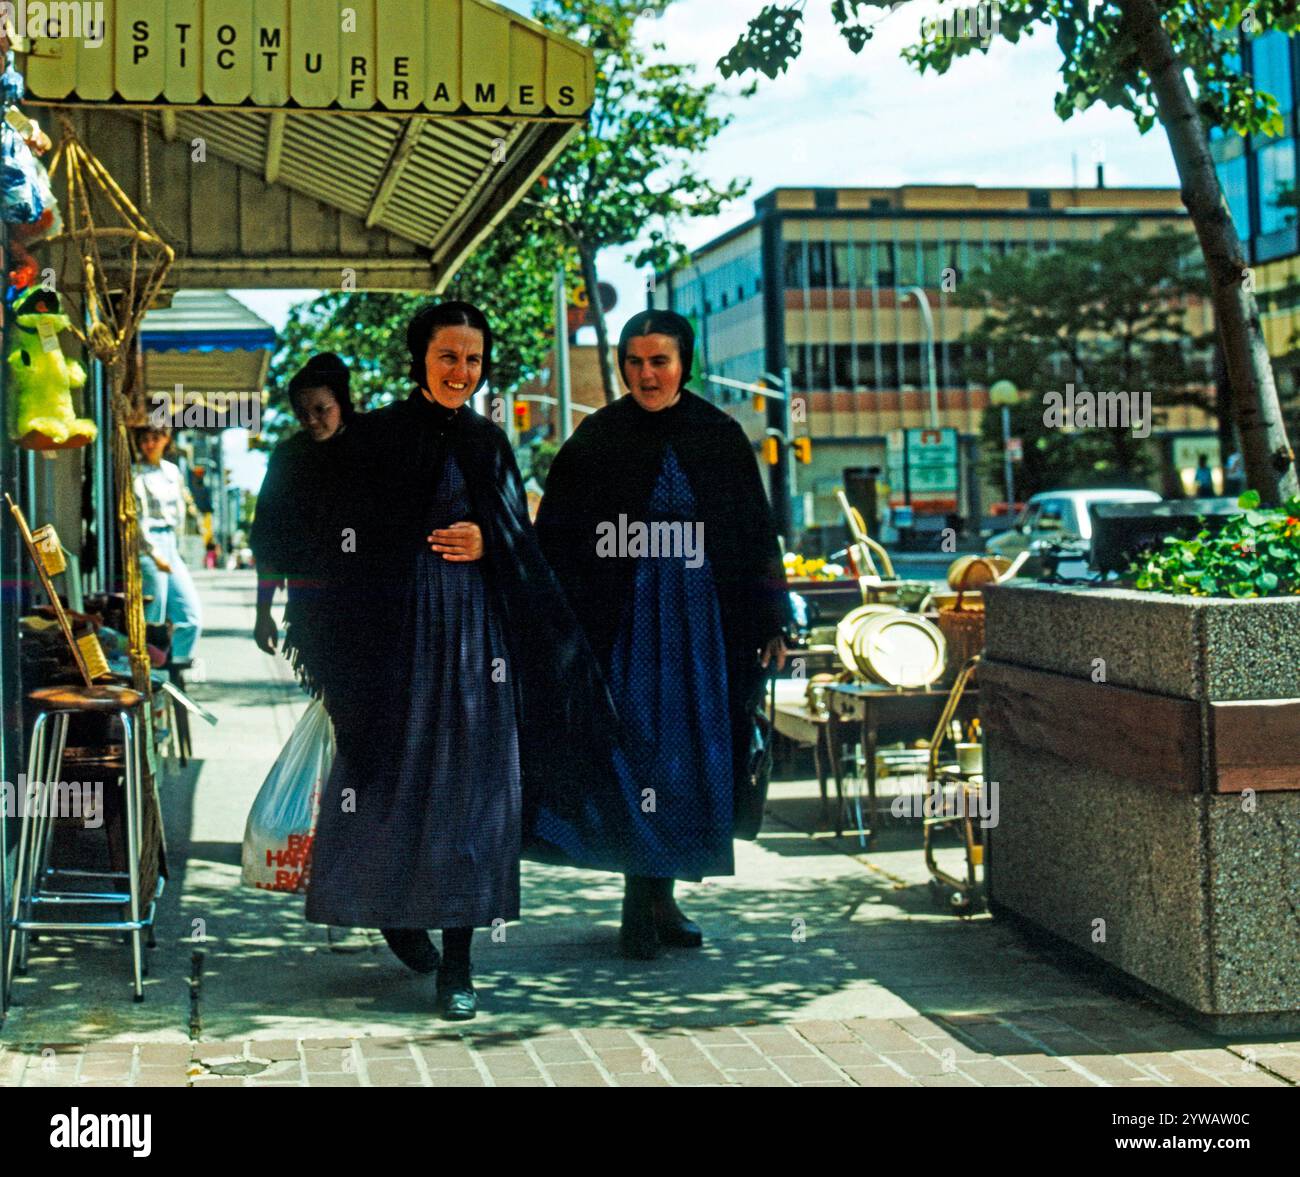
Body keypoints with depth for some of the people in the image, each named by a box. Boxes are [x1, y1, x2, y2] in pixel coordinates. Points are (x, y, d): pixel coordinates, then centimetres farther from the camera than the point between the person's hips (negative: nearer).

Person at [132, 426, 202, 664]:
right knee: (153, 617, -6)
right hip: (148, 548, -7)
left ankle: (178, 662, 12)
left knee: (191, 614, 3)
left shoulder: (172, 470, 13)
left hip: (170, 548, 7)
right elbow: (137, 519, -12)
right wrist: (155, 554, -16)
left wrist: (176, 545, 16)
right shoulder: (136, 474, -6)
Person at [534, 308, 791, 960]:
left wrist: (770, 622, 6)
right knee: (638, 752, -5)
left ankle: (660, 897, 16)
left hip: (703, 619, 3)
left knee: (695, 755, 5)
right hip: (628, 618, -3)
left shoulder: (719, 436, 4)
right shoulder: (598, 438, -1)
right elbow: (558, 538, -3)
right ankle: (641, 901, 2)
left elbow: (755, 533, 8)